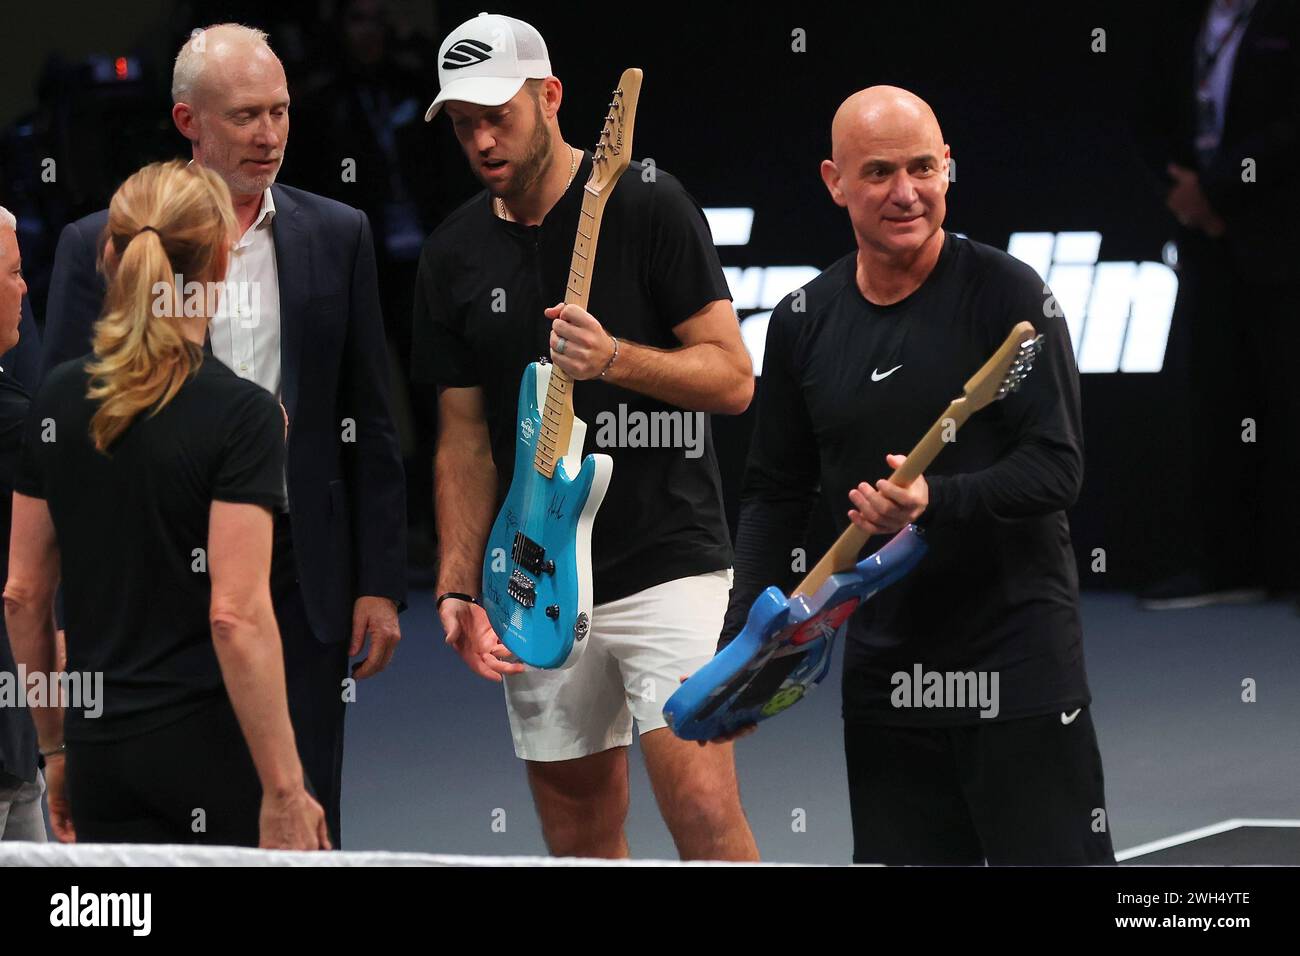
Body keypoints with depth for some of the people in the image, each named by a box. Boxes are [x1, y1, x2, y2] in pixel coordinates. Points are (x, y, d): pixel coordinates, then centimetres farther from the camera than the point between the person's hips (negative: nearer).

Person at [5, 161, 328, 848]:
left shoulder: (58, 400, 4)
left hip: (101, 748, 5)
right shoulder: (240, 415, -13)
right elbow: (237, 615, -20)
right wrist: (284, 793, -18)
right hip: (216, 749, -5)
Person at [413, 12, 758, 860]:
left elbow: (732, 377, -6)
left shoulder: (648, 208, -5)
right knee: (581, 844, 7)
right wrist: (459, 591, 1)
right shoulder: (455, 256, 9)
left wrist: (614, 359, -22)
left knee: (705, 816, -17)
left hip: (667, 561, -5)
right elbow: (465, 439, 11)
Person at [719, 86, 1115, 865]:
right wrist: (740, 645, 3)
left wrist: (936, 501, -29)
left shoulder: (1008, 294, -7)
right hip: (881, 674, 4)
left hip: (1020, 662, -4)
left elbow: (1057, 466, -12)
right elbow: (775, 492, 14)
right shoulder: (803, 323, 7)